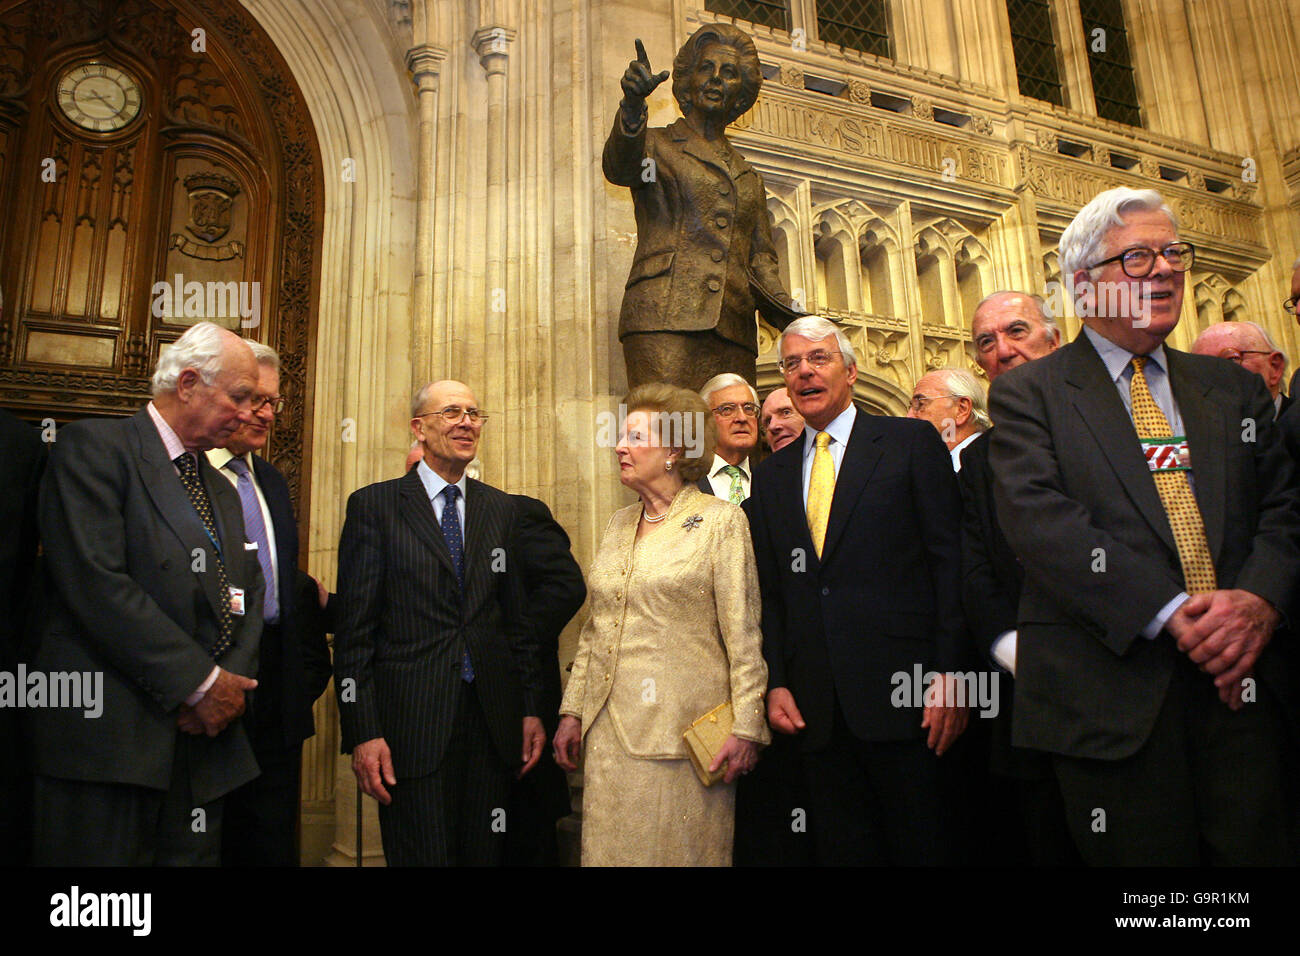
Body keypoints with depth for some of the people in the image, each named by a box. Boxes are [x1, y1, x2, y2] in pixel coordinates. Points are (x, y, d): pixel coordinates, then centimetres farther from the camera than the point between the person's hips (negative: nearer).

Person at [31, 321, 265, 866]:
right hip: (108, 740, -6)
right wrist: (200, 682, -14)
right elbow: (95, 582, -16)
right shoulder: (94, 447, -5)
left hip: (204, 741, 7)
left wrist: (229, 684, -5)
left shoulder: (223, 490, 18)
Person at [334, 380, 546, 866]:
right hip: (412, 721, -4)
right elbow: (354, 632, -5)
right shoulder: (374, 505, -1)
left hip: (493, 720, 4)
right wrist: (362, 733, -10)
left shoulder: (500, 508, 10)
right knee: (421, 854, 4)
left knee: (486, 854, 13)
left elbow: (517, 617, 12)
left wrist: (530, 709, 9)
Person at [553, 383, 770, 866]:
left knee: (681, 850, 6)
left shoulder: (721, 520, -5)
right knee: (610, 847, 12)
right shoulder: (619, 524, 13)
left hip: (681, 732, -5)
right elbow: (595, 629, 15)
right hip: (609, 730, 6)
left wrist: (746, 728, -11)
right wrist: (572, 711, 11)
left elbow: (744, 635, -8)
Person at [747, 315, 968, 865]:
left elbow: (950, 562, -4)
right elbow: (771, 590, 13)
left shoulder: (911, 443, 2)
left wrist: (949, 674, -11)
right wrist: (777, 682, 4)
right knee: (840, 847, 12)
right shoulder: (771, 476, 13)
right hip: (816, 706, 4)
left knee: (923, 845, 5)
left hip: (902, 692, -3)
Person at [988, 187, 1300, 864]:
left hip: (1242, 682, 4)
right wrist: (1170, 612, -19)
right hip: (1113, 698, -4)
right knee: (1142, 856, 6)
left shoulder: (1233, 388, 17)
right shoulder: (1026, 393, 1)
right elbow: (1038, 520, -12)